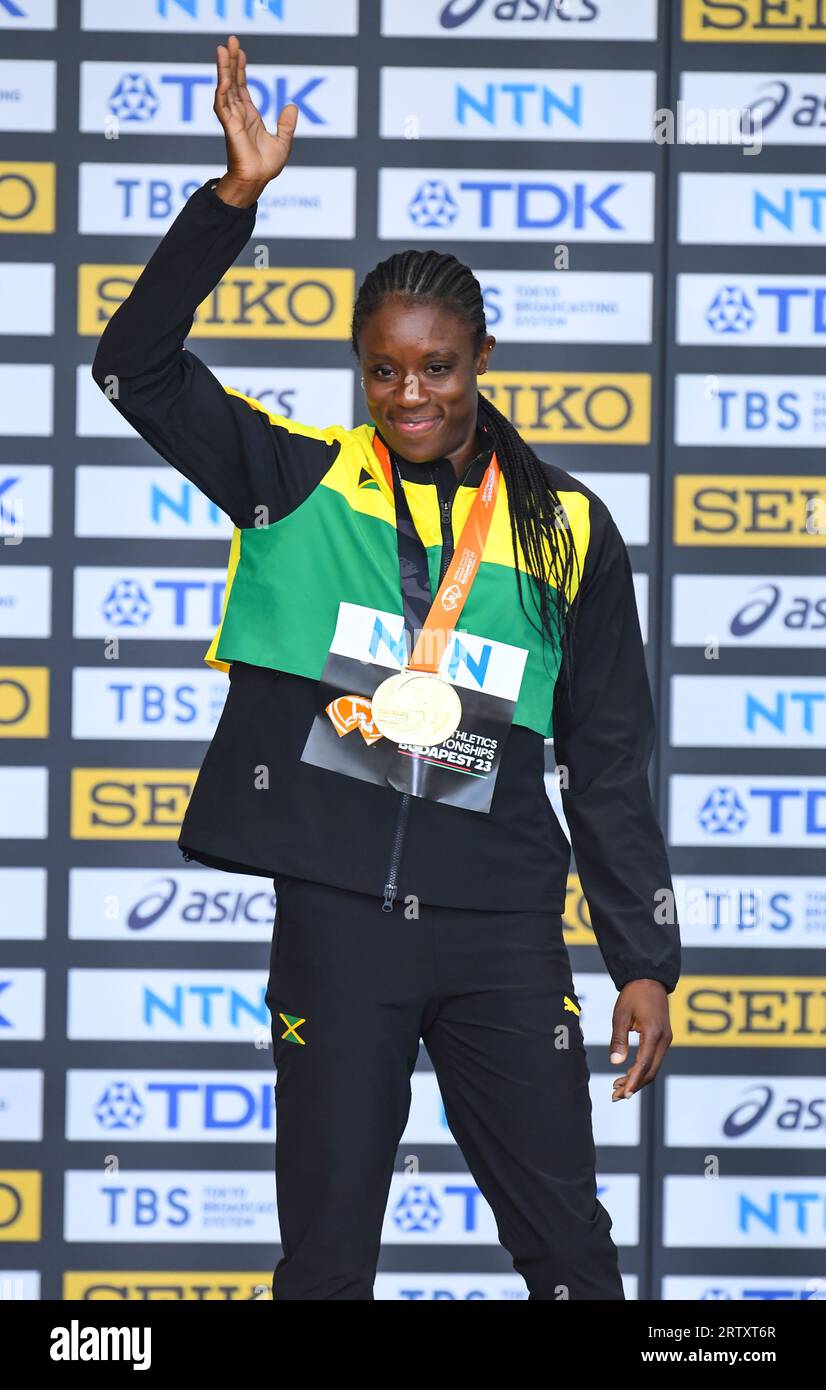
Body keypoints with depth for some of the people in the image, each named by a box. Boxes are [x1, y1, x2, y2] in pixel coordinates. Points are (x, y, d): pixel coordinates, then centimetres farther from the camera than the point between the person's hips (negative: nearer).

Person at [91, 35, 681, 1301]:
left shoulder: (566, 530, 6)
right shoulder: (299, 488, 5)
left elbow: (609, 765, 9)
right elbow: (137, 365, -4)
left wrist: (644, 959, 5)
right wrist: (236, 197, -13)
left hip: (502, 926, 1)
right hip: (337, 916, 0)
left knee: (571, 1252, 1)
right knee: (327, 1256, 5)